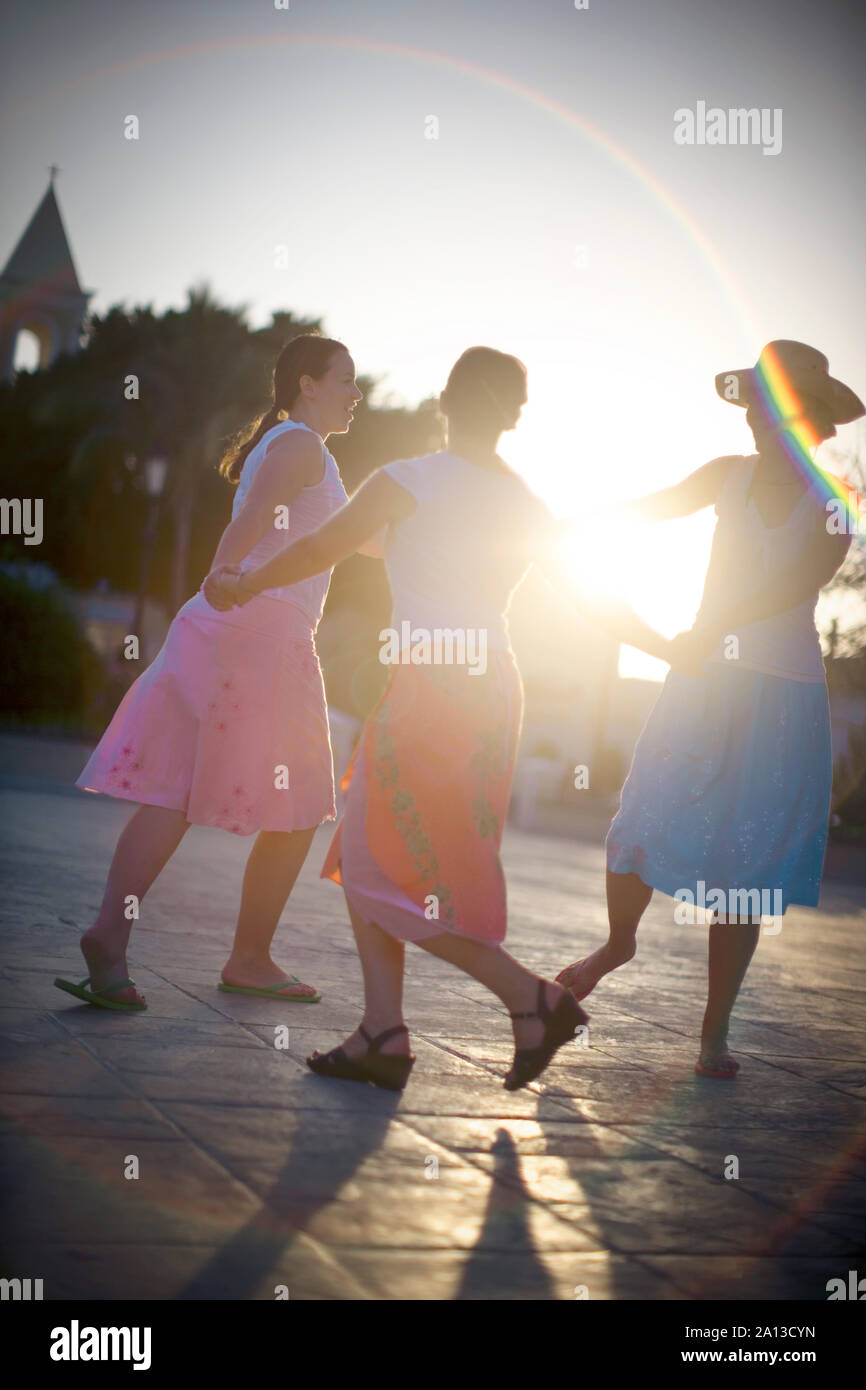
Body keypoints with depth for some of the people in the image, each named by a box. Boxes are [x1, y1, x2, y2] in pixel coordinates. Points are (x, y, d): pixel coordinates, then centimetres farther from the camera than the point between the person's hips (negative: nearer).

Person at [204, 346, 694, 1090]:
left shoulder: (411, 480, -6)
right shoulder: (526, 506, 11)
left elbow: (321, 549, -1)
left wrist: (241, 584, 16)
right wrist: (675, 650, 29)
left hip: (430, 688, -8)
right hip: (491, 688, 8)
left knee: (390, 871, -2)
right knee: (368, 857, 11)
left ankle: (534, 999, -3)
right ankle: (382, 1035, 5)